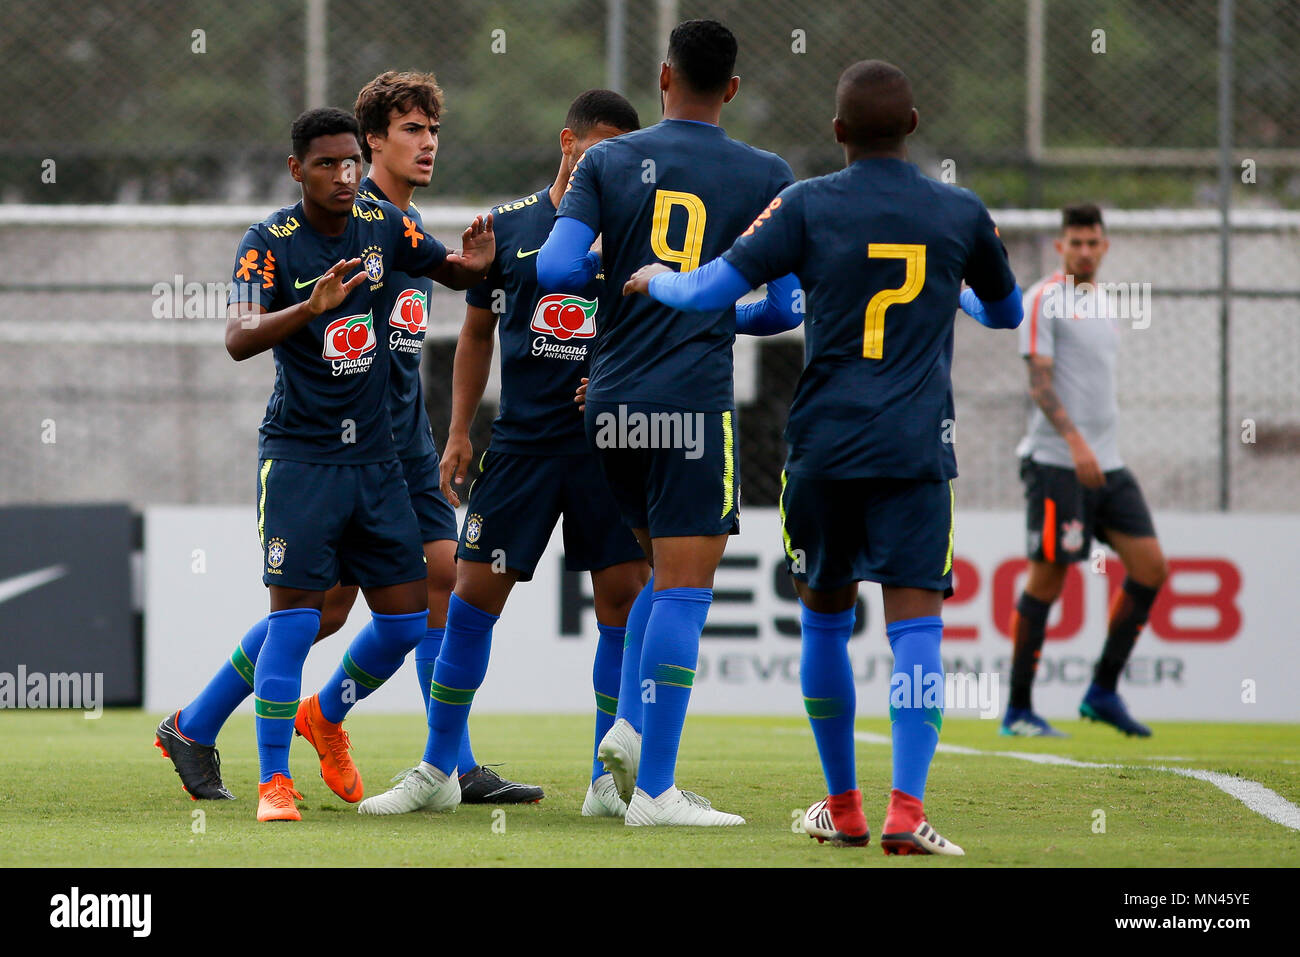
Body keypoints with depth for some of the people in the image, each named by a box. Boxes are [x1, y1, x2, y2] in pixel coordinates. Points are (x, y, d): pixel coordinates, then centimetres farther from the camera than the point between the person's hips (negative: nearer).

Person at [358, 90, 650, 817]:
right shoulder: (509, 226, 8)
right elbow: (478, 332, 16)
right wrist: (459, 430, 9)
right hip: (522, 438, 1)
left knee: (624, 595, -4)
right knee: (477, 591, -1)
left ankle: (609, 781, 5)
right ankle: (437, 768, 10)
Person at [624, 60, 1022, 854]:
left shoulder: (810, 206, -1)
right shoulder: (961, 214, 5)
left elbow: (710, 291, -5)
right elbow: (1006, 312, 23)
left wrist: (656, 280, 16)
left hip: (823, 444, 1)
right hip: (915, 451, 0)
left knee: (825, 618, 15)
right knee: (915, 623, -6)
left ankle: (843, 807, 23)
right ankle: (906, 810, -21)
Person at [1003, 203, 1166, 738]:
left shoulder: (1100, 305, 19)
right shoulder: (1043, 301, -6)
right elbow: (1039, 380, -15)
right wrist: (1075, 441, -26)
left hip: (1104, 463, 8)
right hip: (1056, 464, -8)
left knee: (1150, 567, 0)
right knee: (1047, 579, -6)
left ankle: (1102, 693, 8)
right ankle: (1018, 711, 1)